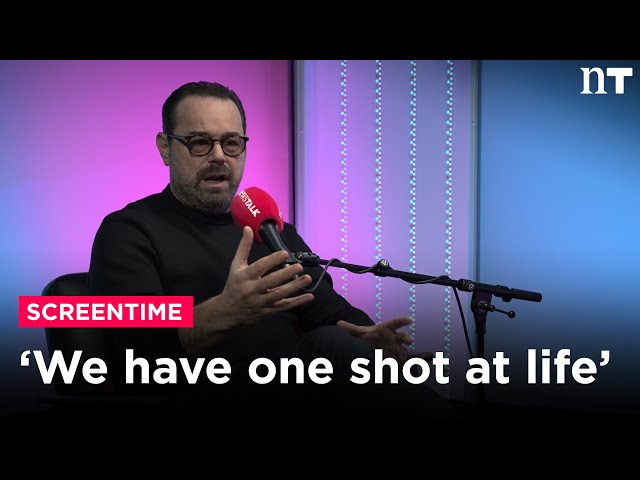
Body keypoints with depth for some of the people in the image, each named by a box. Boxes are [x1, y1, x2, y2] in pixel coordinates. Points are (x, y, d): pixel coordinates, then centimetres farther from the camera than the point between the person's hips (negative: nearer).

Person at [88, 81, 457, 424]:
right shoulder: (128, 231, 4)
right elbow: (139, 344, -12)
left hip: (300, 391, 5)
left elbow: (331, 311, 13)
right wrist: (225, 312, -33)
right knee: (330, 348, -30)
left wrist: (370, 338, -12)